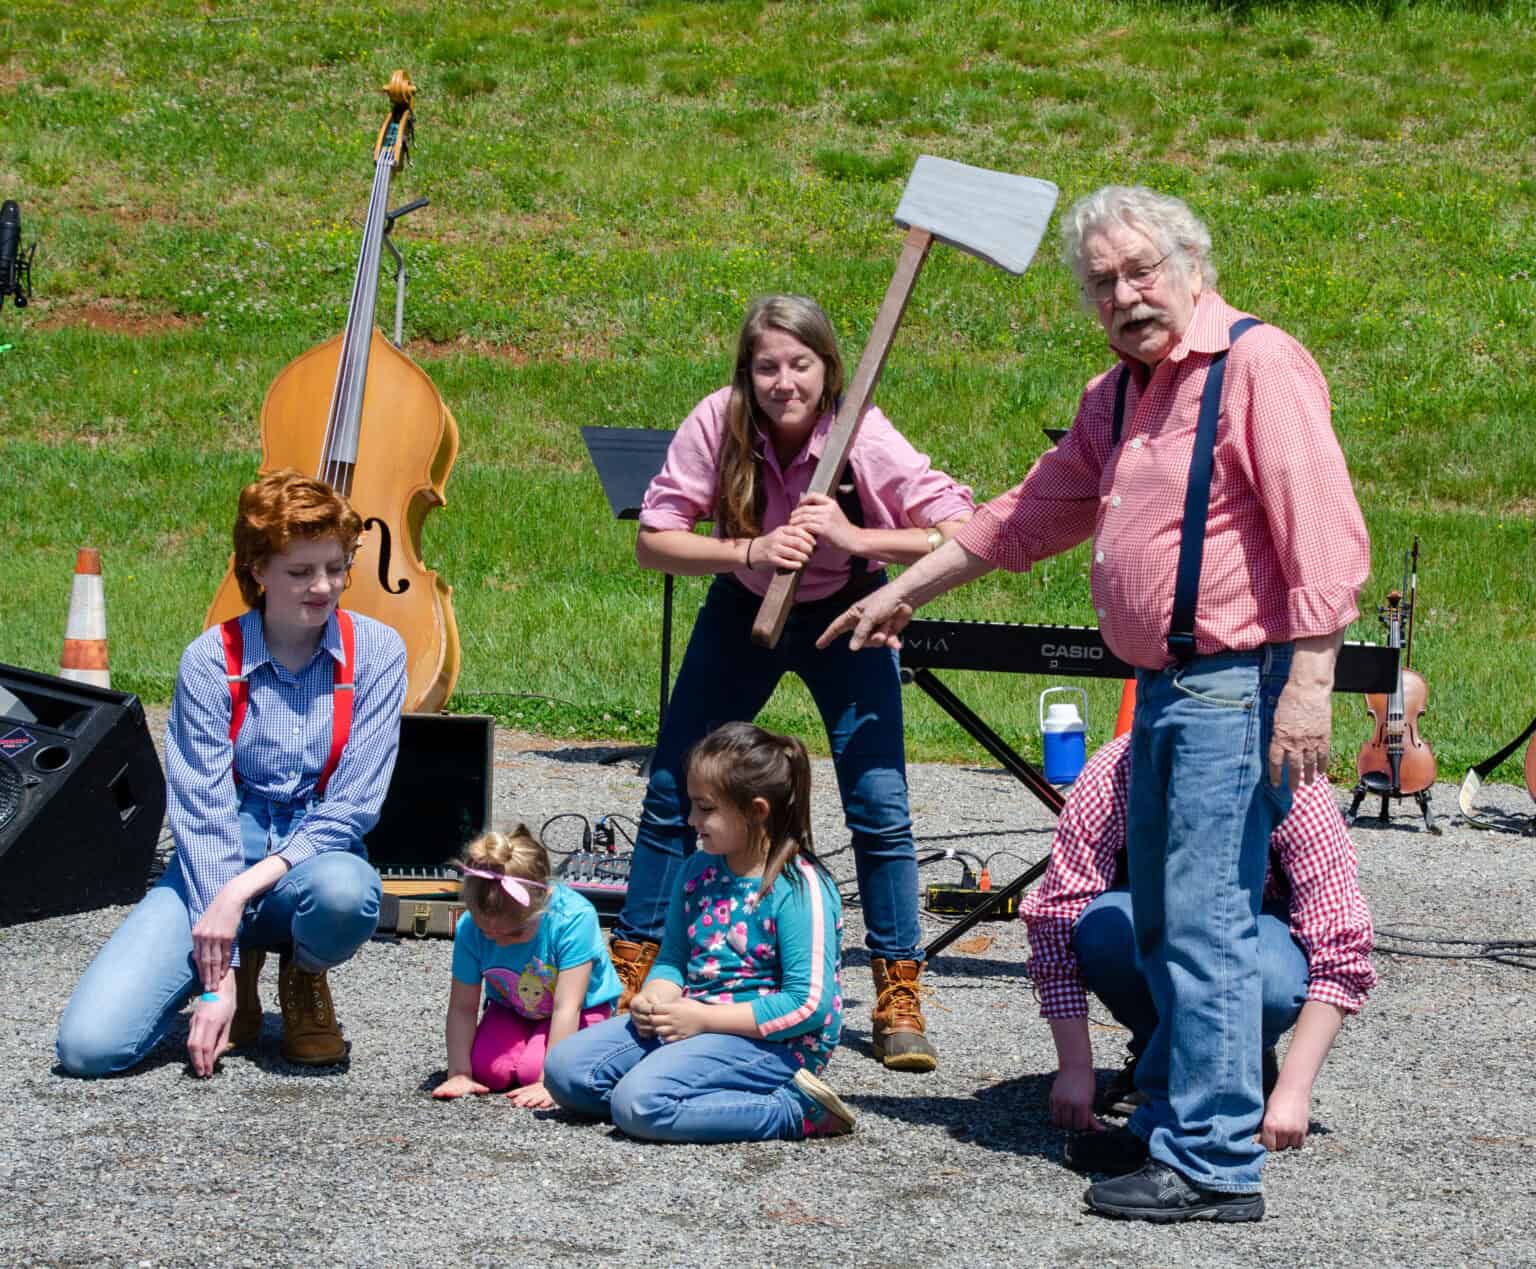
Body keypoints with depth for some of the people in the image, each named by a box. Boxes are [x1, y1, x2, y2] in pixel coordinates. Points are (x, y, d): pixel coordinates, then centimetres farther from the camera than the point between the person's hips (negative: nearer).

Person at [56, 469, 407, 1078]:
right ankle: (240, 968, 11)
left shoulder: (376, 651, -5)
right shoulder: (211, 659, -6)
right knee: (89, 1045, -20)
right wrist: (219, 979, -17)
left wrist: (243, 890, -21)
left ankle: (304, 978, -1)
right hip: (217, 862, 0)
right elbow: (202, 811, -11)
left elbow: (351, 807, -9)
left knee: (344, 892, -41)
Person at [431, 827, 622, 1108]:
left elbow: (566, 1008, -34)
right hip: (512, 1008, 4)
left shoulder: (574, 917, -36)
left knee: (533, 1069, -27)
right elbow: (462, 1008, -14)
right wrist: (459, 1073, -21)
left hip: (581, 1009, -4)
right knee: (489, 1070, -21)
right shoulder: (469, 927, -24)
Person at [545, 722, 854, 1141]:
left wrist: (704, 1018, -19)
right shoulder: (698, 871, 9)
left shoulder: (800, 888, -15)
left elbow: (809, 1004, -20)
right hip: (694, 1023, 9)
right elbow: (672, 960, 18)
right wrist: (653, 999, -7)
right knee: (564, 1069, -3)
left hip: (773, 1042, -9)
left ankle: (795, 1111, -16)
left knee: (640, 1103, -29)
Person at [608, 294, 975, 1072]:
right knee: (671, 795, 1)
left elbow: (962, 536, -31)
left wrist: (852, 538, -39)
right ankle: (632, 967, 16)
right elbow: (652, 542, -20)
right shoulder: (718, 424, -23)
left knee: (879, 806, -10)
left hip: (845, 615, -2)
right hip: (742, 611, 2)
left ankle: (898, 996, 3)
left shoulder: (863, 439, -27)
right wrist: (751, 553, -34)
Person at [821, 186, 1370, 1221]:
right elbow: (1033, 516, 31)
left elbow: (1326, 537, -18)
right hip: (1165, 689, 9)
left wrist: (1309, 684, -24)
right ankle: (1169, 1121, 25)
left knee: (1206, 923, -11)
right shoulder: (1118, 396, 18)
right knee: (1160, 923, 14)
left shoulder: (1258, 365, -11)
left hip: (1237, 686, -9)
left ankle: (1214, 1164, -8)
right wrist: (906, 591, 34)